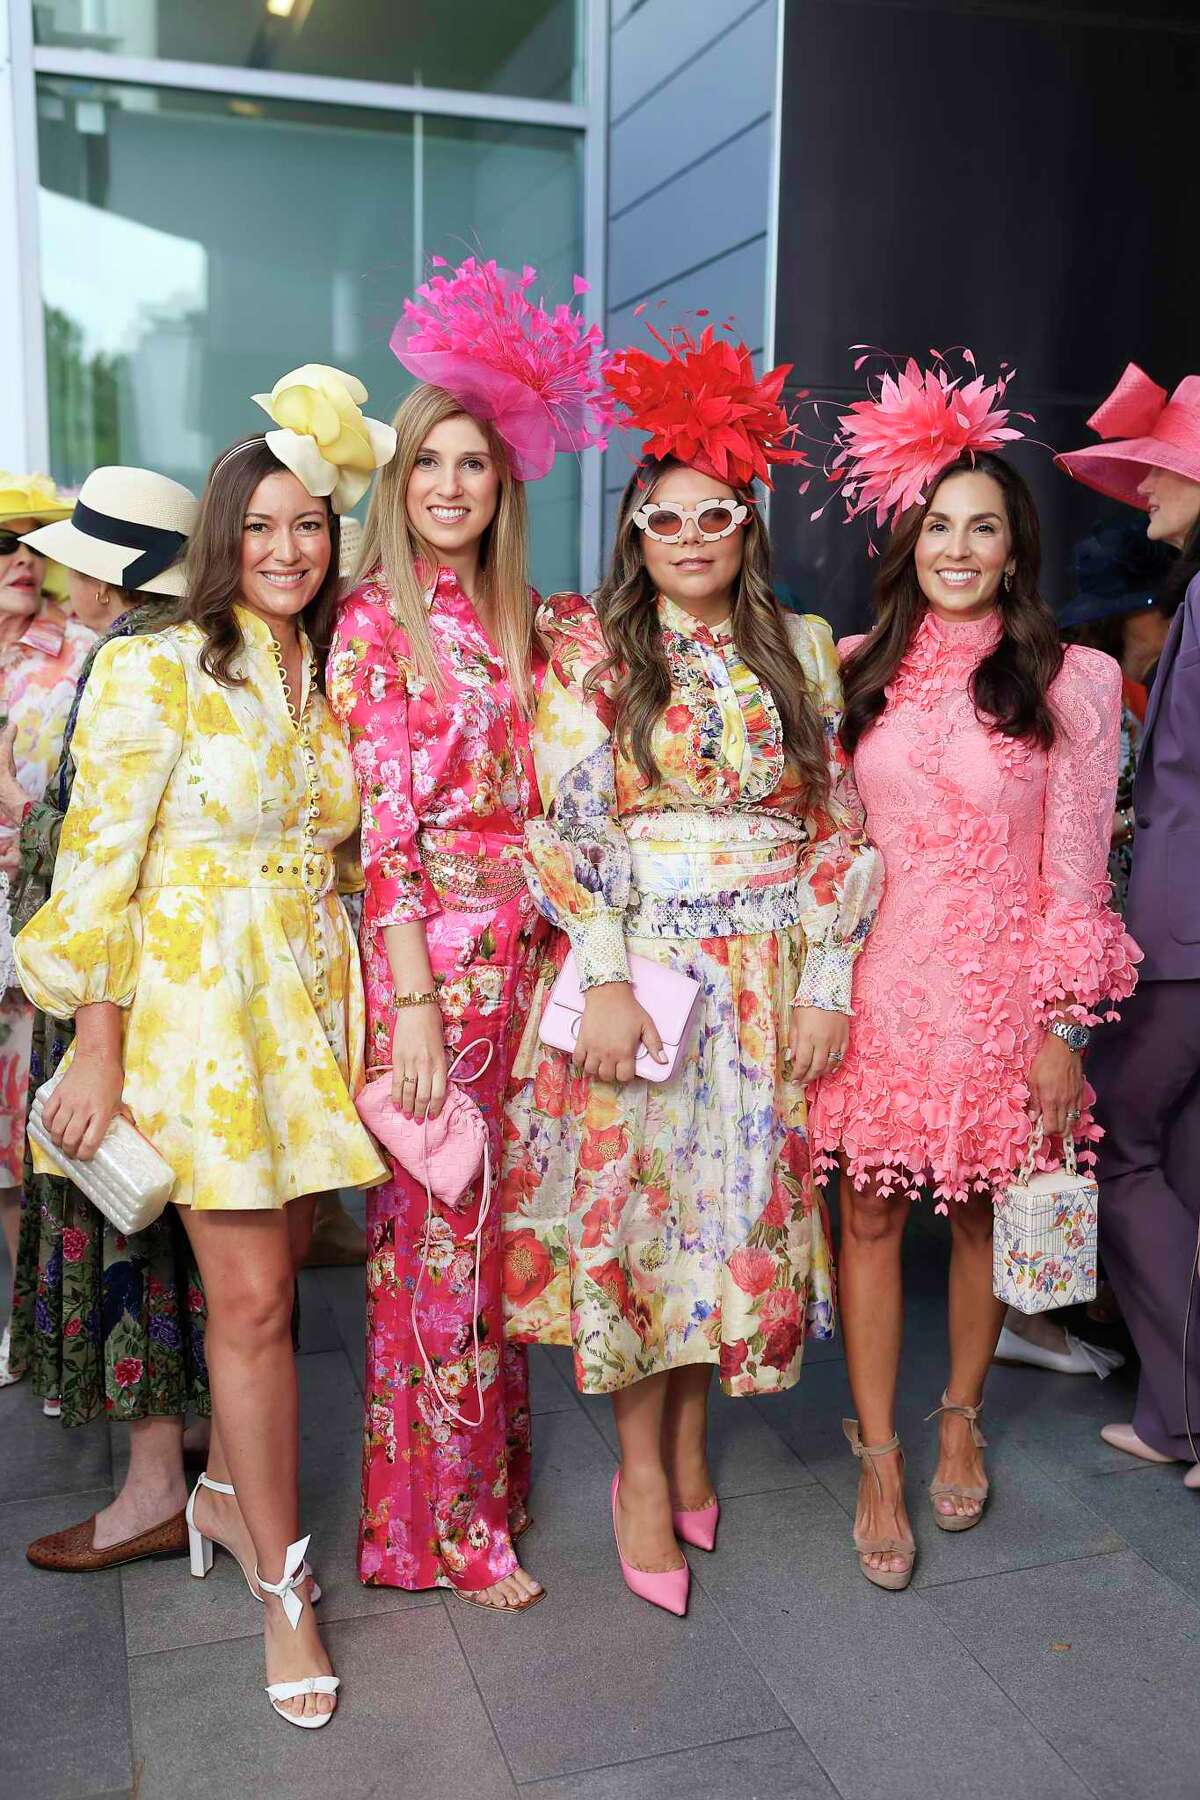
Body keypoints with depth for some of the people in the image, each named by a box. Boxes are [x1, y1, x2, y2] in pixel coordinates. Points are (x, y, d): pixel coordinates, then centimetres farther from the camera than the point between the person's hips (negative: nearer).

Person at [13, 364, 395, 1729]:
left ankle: (227, 1490, 35)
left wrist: (361, 1002, 10)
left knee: (269, 1278, 12)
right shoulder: (153, 671, -7)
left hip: (309, 1001, 5)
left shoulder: (330, 681, 11)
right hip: (194, 999, -5)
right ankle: (280, 1580, 13)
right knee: (250, 1296, -2)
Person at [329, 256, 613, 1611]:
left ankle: (489, 1466, 34)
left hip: (519, 947, 6)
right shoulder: (374, 621, -6)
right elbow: (381, 824, -12)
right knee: (436, 1230, 3)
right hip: (428, 952, -6)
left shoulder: (513, 618, 13)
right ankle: (442, 1522, 20)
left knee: (496, 1220, 15)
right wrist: (414, 1000, -16)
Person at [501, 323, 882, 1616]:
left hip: (768, 982, 3)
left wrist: (826, 979, -2)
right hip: (635, 966, -3)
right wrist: (605, 978, -16)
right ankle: (642, 1470, 20)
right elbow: (569, 826, -8)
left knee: (739, 1205, 10)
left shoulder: (799, 653, 8)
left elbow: (835, 825, 5)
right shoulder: (589, 650, -1)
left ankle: (690, 1441, 30)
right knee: (635, 1205, 3)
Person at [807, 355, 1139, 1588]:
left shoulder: (1069, 683, -3)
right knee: (871, 1214, 4)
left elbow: (1076, 873, -3)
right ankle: (878, 1458, 20)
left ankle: (960, 1420, 35)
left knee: (983, 1210, 12)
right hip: (877, 986, 2)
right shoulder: (857, 672, 4)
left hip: (1002, 996, -1)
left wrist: (1063, 1031, -5)